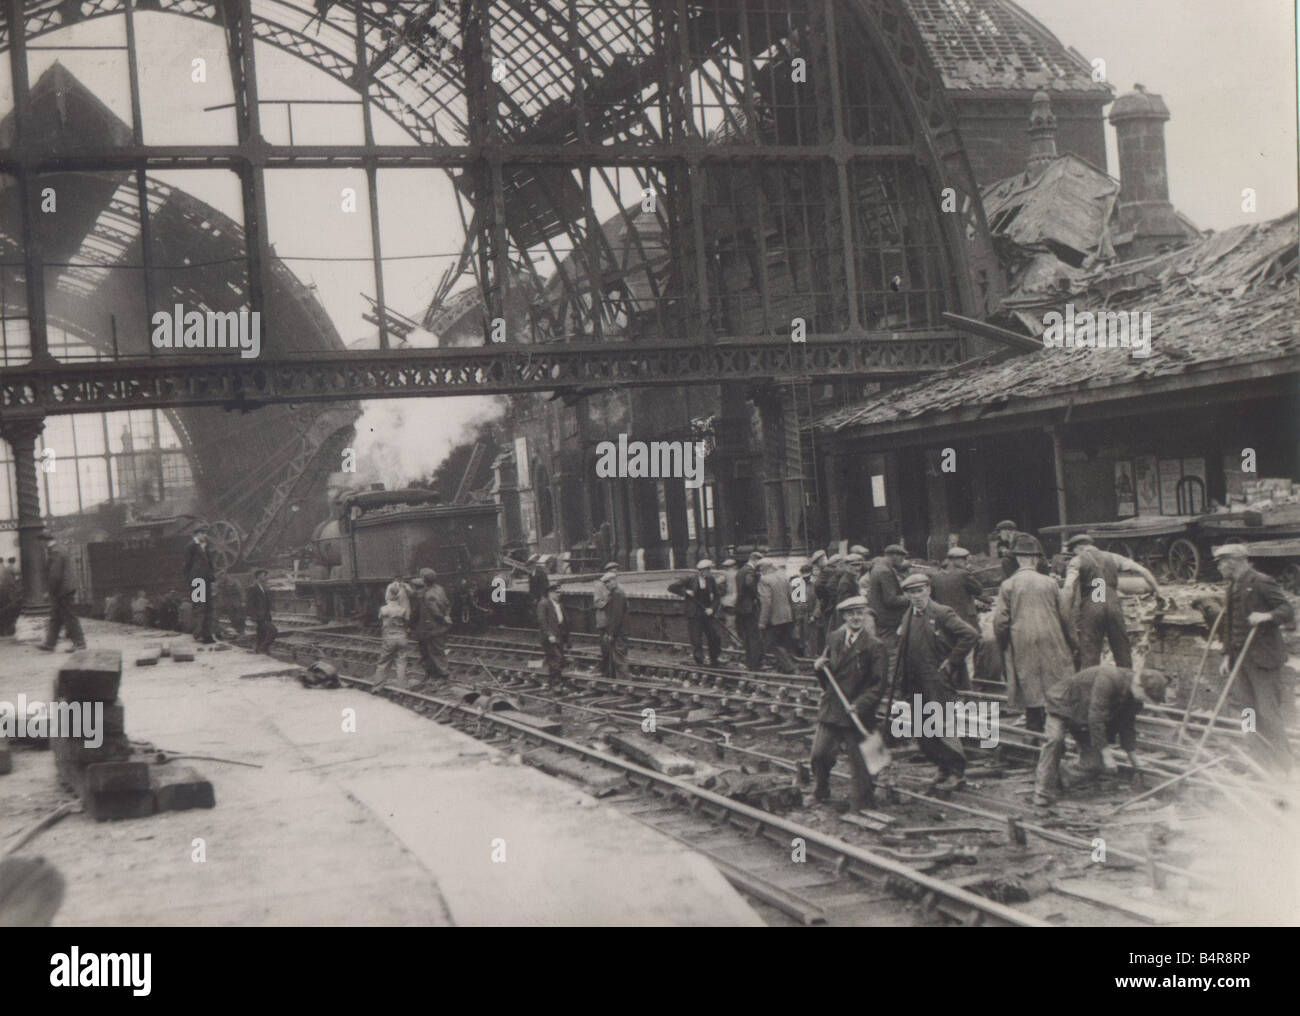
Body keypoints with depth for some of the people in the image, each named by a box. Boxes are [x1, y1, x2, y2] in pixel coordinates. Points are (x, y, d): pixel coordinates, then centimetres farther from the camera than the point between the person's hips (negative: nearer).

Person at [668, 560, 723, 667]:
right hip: (694, 615, -3)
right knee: (696, 640, -3)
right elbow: (672, 587, -5)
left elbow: (717, 596, 10)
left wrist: (713, 608, -6)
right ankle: (699, 661, 9)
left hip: (708, 613, 3)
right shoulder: (690, 579, -7)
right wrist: (685, 592, -14)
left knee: (715, 637, 1)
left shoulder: (711, 580, 3)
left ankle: (713, 660, 17)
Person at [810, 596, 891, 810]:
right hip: (830, 709, 5)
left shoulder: (875, 646, -9)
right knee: (819, 755, 6)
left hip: (857, 713, -5)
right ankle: (821, 793, 30)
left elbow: (880, 684, -10)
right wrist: (818, 665, -5)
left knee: (858, 762, 1)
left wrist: (860, 705, -20)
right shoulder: (834, 638, 8)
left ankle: (860, 802, 16)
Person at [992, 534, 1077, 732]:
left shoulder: (1008, 585, -4)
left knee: (1030, 687, 4)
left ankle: (1035, 725, 5)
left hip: (1022, 645, -1)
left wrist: (1003, 645, 10)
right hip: (1051, 643, 1)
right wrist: (1071, 644, 16)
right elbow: (1064, 616, 6)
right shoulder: (1049, 582, 0)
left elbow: (1000, 621, -4)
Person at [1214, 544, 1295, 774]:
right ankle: (1259, 761, 20)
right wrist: (1228, 655, 15)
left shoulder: (1261, 582, -11)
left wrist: (1267, 616, -31)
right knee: (1250, 709, 11)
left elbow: (1288, 610, -14)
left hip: (1263, 657, -8)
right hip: (1241, 656, 9)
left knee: (1268, 711, -7)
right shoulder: (1233, 587, 16)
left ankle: (1282, 764, 0)